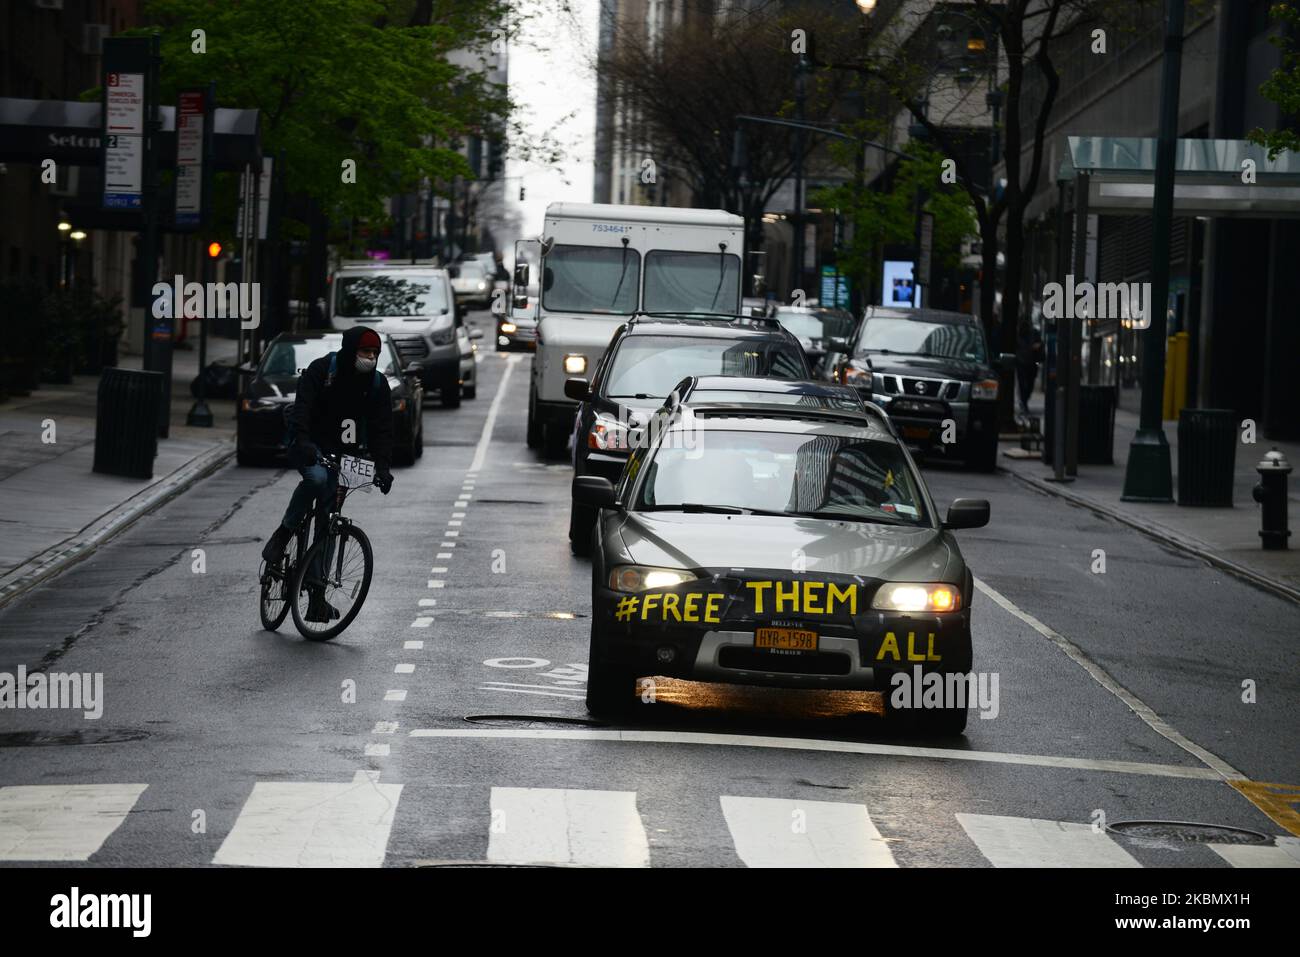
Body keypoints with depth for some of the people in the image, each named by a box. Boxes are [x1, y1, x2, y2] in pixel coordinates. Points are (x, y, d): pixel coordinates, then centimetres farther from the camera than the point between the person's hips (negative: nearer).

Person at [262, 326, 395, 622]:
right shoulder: (322, 370, -12)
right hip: (308, 448, -4)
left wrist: (382, 467, -18)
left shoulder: (377, 384, 0)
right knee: (317, 477, -39)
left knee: (327, 525, 0)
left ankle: (317, 598, 2)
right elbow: (302, 407, -22)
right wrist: (302, 441, -40)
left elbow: (382, 429, -3)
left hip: (341, 452, 4)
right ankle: (283, 533, -17)